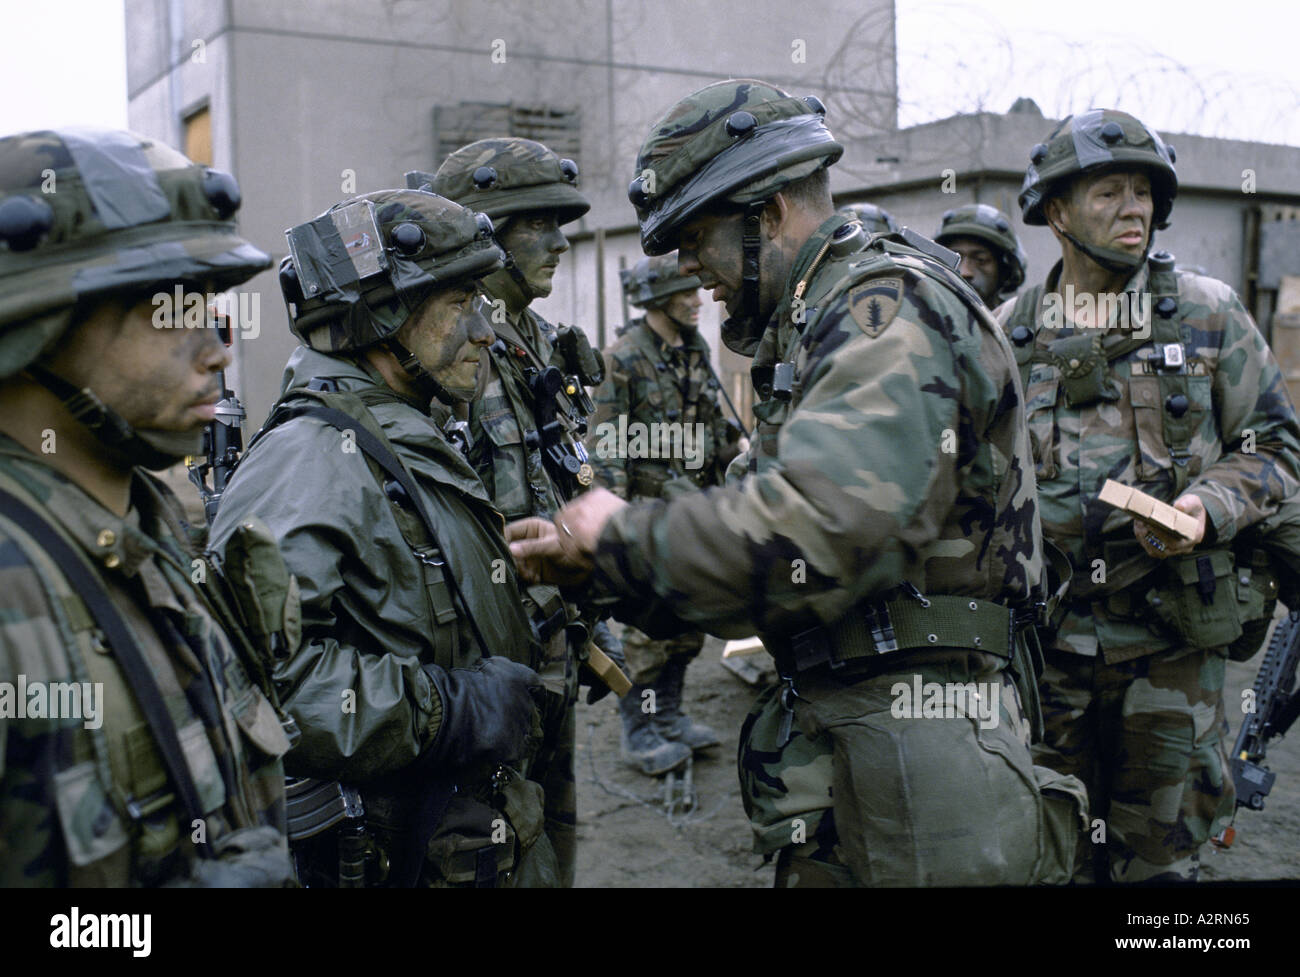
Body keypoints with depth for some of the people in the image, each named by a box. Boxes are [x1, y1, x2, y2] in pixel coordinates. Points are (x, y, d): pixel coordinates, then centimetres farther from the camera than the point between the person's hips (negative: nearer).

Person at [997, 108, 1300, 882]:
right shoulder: (1006, 334, 5)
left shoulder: (1207, 315, 2)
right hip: (1044, 635, 1)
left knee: (1159, 855, 10)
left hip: (1170, 636, -1)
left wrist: (1207, 508, -14)